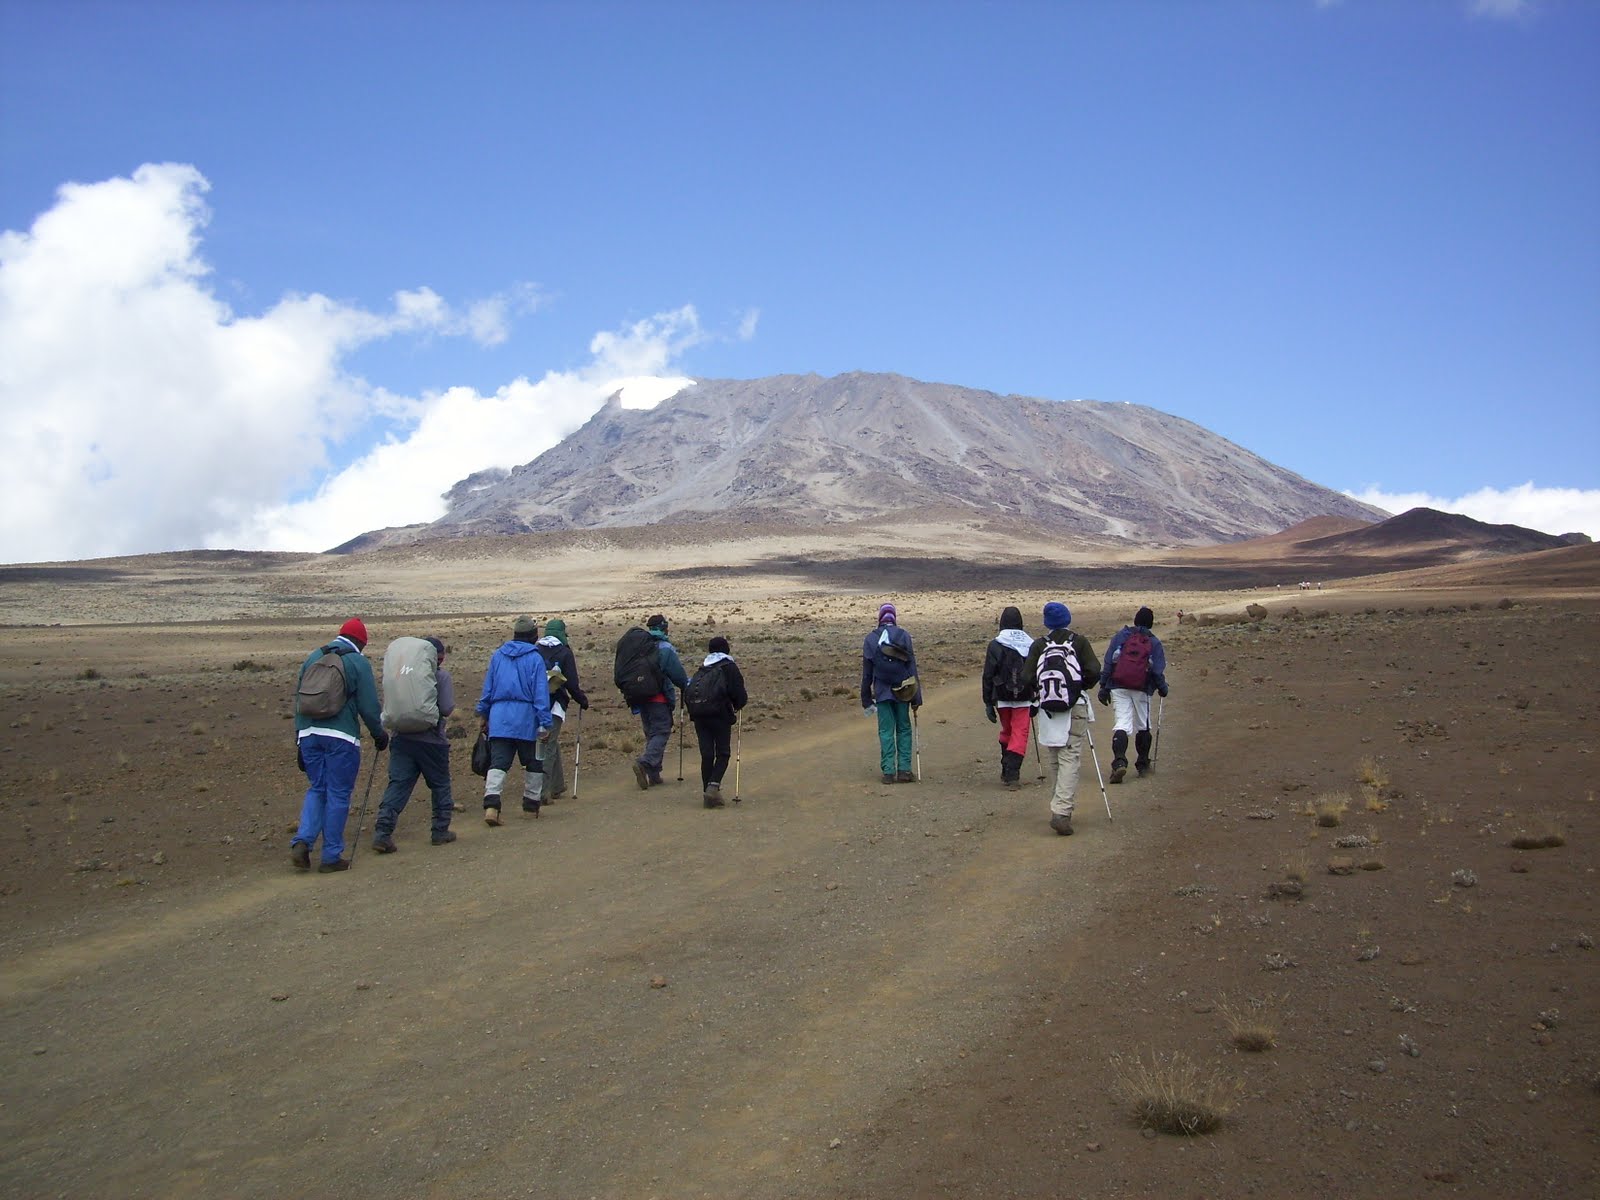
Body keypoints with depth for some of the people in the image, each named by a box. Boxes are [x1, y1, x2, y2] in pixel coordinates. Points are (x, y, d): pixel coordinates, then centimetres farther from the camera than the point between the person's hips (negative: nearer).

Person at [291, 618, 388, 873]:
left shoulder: (313, 657, 13)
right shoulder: (358, 662, -3)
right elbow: (369, 706, -4)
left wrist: (299, 737, 19)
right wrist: (379, 735, 11)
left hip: (308, 734, 5)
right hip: (341, 737, -5)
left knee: (316, 790, 16)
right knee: (338, 795, 4)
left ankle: (302, 842, -2)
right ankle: (331, 856, 8)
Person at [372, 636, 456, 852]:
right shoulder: (441, 676, -9)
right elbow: (447, 709, -13)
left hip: (402, 739, 3)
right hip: (431, 740, -3)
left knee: (397, 785, 2)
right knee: (440, 785, 14)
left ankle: (382, 832, -9)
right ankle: (441, 831, 20)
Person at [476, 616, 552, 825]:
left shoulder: (497, 656, 10)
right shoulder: (535, 658, -3)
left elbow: (487, 688, 14)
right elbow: (541, 692, -7)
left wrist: (484, 715, 22)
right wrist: (545, 723, -7)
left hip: (499, 716, 3)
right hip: (526, 717, -3)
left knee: (498, 763, -2)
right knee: (533, 762, 13)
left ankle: (491, 804, -19)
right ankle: (531, 803, 19)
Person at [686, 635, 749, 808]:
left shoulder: (702, 669, 19)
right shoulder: (729, 667, 4)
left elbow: (688, 692, 13)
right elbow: (740, 695, -4)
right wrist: (737, 706, 15)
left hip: (699, 715, 4)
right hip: (720, 714, -4)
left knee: (706, 754, 8)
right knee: (723, 753, 3)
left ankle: (707, 792, 8)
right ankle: (714, 785, -17)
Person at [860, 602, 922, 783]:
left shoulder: (870, 639, 0)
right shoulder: (904, 636, -3)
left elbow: (867, 673, 3)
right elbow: (912, 668, -3)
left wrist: (866, 699, 11)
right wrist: (916, 698, 1)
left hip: (882, 692, 0)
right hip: (902, 692, 0)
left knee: (886, 731, 5)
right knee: (904, 729, 10)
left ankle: (889, 772, 2)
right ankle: (904, 770, 5)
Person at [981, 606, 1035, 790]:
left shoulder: (995, 645, -4)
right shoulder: (1030, 645, 1)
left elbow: (988, 676, -5)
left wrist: (988, 703, 0)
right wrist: (1036, 701, 12)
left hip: (1002, 698, 1)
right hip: (1023, 699, 0)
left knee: (1006, 732, 18)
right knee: (1020, 735, 0)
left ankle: (1006, 771, 23)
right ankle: (1013, 773, -12)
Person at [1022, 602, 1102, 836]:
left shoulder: (1038, 645, 3)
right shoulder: (1079, 642, 1)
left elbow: (1026, 678, -2)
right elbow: (1094, 672, -6)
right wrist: (1082, 686, 14)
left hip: (1047, 709, 2)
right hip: (1074, 708, -2)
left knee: (1055, 761, 15)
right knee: (1070, 759, -6)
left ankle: (1059, 807, 21)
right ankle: (1062, 811, -19)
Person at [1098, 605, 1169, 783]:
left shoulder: (1120, 636, 6)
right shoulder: (1154, 642, 4)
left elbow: (1108, 663, 1)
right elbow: (1157, 670, 0)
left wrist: (1104, 687, 4)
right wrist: (1162, 688, 16)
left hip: (1118, 687, 0)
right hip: (1141, 689, 0)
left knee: (1122, 723, -4)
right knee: (1142, 726, 15)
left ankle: (1119, 762, -24)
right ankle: (1142, 764, 23)